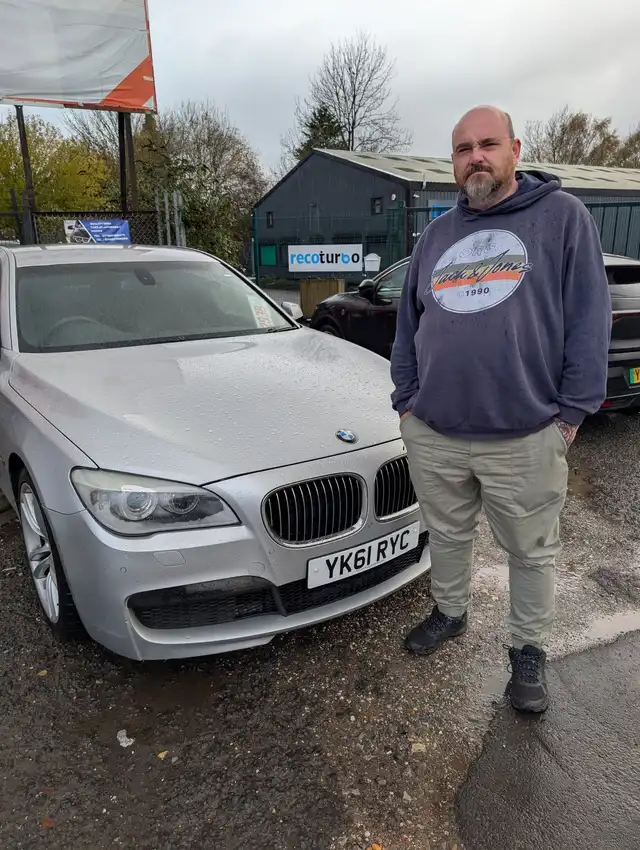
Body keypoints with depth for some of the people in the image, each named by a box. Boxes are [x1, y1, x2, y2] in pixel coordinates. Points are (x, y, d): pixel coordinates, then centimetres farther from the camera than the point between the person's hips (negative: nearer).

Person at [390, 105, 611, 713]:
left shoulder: (562, 216, 0)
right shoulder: (436, 235, 13)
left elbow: (589, 318, -5)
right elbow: (408, 323, 15)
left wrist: (571, 411, -9)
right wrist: (406, 401, 10)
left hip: (525, 438, -3)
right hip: (431, 435, 4)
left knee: (531, 552, 12)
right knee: (446, 536, 20)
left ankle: (529, 649, 34)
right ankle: (449, 613, 45)